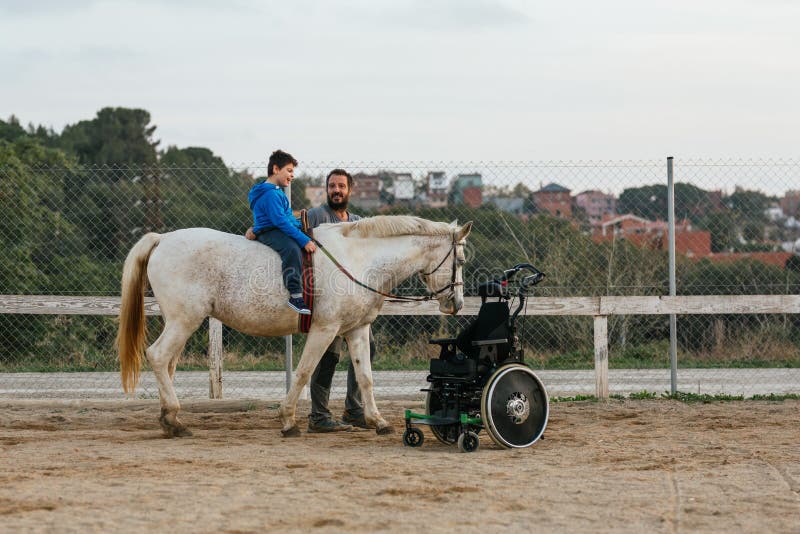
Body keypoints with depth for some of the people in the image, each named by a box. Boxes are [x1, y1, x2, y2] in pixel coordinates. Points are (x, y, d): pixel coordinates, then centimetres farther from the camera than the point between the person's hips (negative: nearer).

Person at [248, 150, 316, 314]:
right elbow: (281, 221, -25)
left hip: (280, 231, 11)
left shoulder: (278, 192, 20)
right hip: (269, 233, -11)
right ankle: (295, 296, -44)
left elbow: (288, 217, 28)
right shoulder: (270, 194, -17)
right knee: (292, 248, -36)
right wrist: (304, 240, -27)